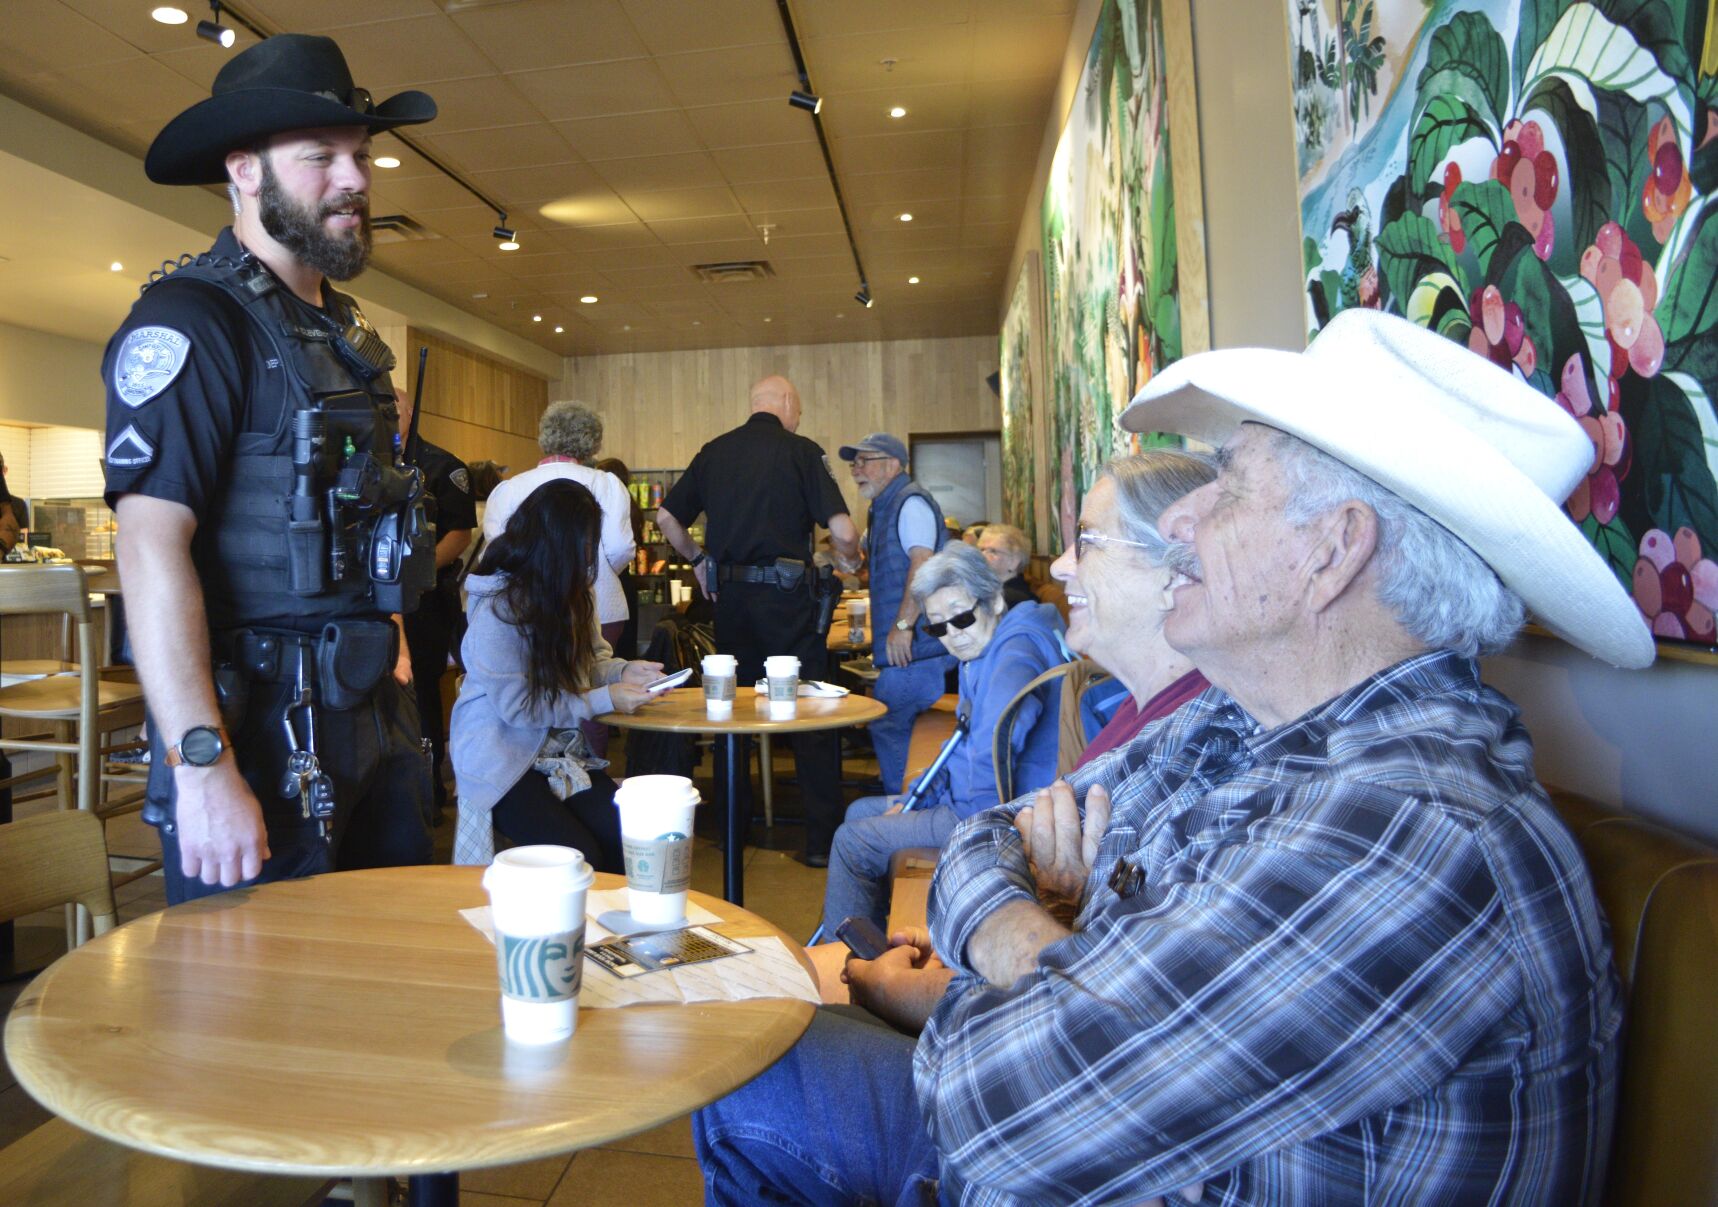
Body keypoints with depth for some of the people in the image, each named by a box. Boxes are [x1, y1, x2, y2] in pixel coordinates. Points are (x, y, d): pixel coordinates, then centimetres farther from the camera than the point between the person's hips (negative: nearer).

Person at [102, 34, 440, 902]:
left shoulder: (344, 329, 16)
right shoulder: (190, 320, -11)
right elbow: (152, 543, -20)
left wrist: (393, 687, 16)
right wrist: (202, 766, -26)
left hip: (368, 715, 8)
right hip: (259, 728, -8)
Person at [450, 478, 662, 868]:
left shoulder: (573, 594, 4)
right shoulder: (498, 609, -18)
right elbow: (517, 707, -19)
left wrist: (624, 671, -7)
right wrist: (605, 700, -18)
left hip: (564, 754, 6)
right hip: (501, 759, -6)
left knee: (627, 838, -18)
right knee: (577, 856, -22)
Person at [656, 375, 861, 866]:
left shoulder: (713, 452, 8)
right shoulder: (801, 451, -6)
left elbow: (666, 517, 11)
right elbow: (843, 530, -12)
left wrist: (697, 558, 22)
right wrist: (849, 559, 8)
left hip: (729, 594, 5)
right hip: (786, 593, -4)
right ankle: (822, 838, 5)